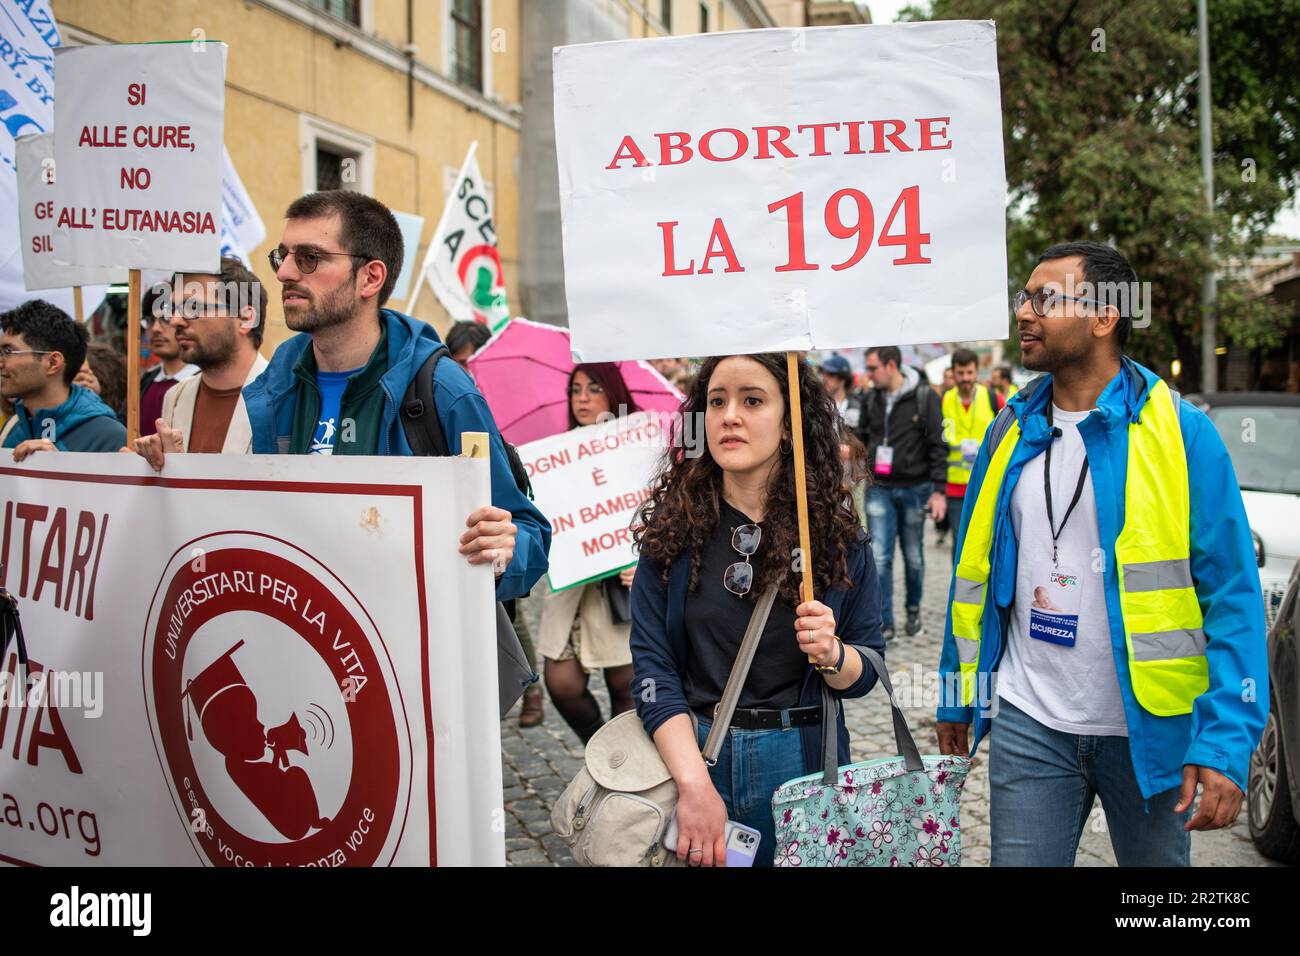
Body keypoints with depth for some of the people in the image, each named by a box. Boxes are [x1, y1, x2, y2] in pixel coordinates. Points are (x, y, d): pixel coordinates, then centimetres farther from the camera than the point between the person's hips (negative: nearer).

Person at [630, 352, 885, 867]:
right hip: (689, 752, 0)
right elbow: (652, 669, -10)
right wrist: (695, 785, -21)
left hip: (800, 761, 0)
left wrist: (830, 653, -21)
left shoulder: (834, 533, -5)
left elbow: (865, 674, 1)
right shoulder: (673, 528, -5)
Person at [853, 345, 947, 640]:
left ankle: (913, 608, 34)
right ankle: (885, 624, 2)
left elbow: (938, 446, -8)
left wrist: (939, 490, -12)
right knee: (880, 558, -4)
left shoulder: (925, 397, -7)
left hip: (914, 488, -3)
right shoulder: (872, 400, 6)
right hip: (880, 489, 3)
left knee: (913, 555, 10)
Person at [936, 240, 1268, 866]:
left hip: (1147, 729, -2)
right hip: (1027, 724, 3)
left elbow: (1232, 596, -12)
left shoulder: (1179, 433, -10)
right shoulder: (1011, 432, 3)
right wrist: (956, 696, 12)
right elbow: (973, 570, 10)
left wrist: (1225, 743, -18)